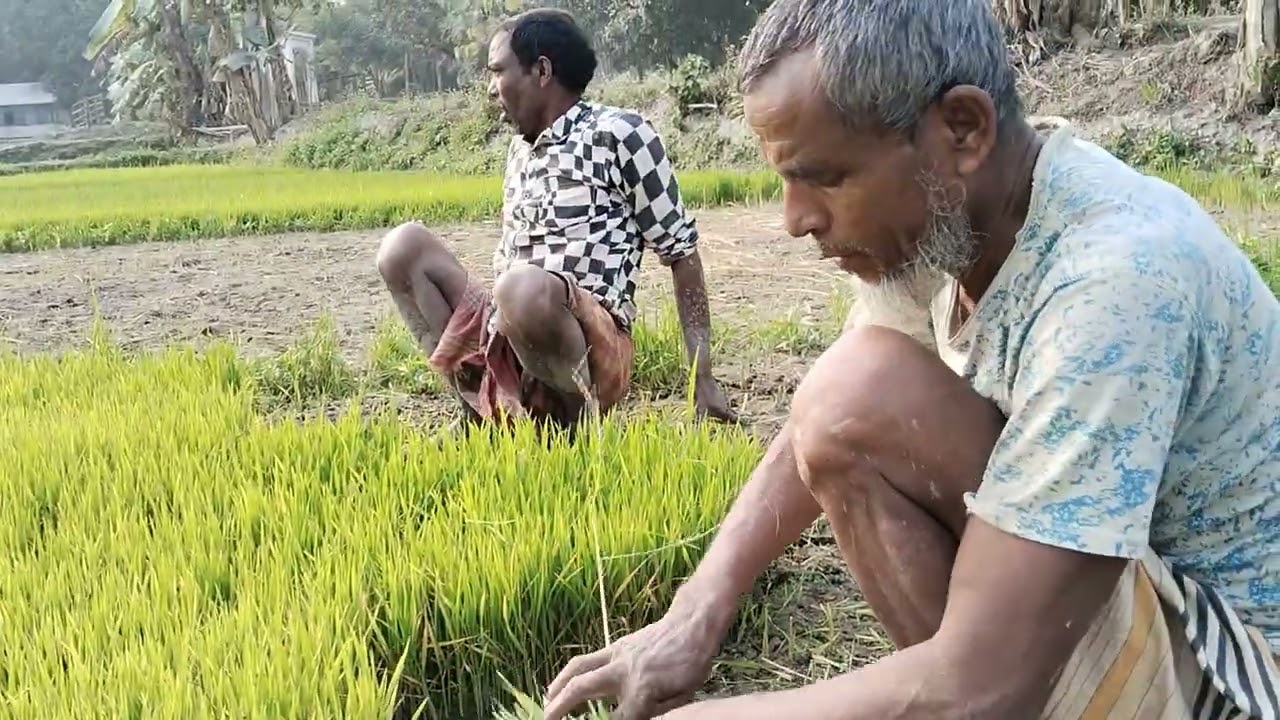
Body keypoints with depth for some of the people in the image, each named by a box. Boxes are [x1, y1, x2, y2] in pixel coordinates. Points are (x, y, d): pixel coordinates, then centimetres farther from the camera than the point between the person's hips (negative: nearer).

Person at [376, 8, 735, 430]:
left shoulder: (618, 134, -3)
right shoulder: (520, 150, 18)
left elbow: (680, 250, -2)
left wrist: (701, 377, -6)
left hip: (593, 349, -7)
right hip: (510, 343, 7)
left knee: (525, 289, -37)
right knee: (404, 246, -2)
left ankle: (575, 424, -12)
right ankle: (481, 414, -9)